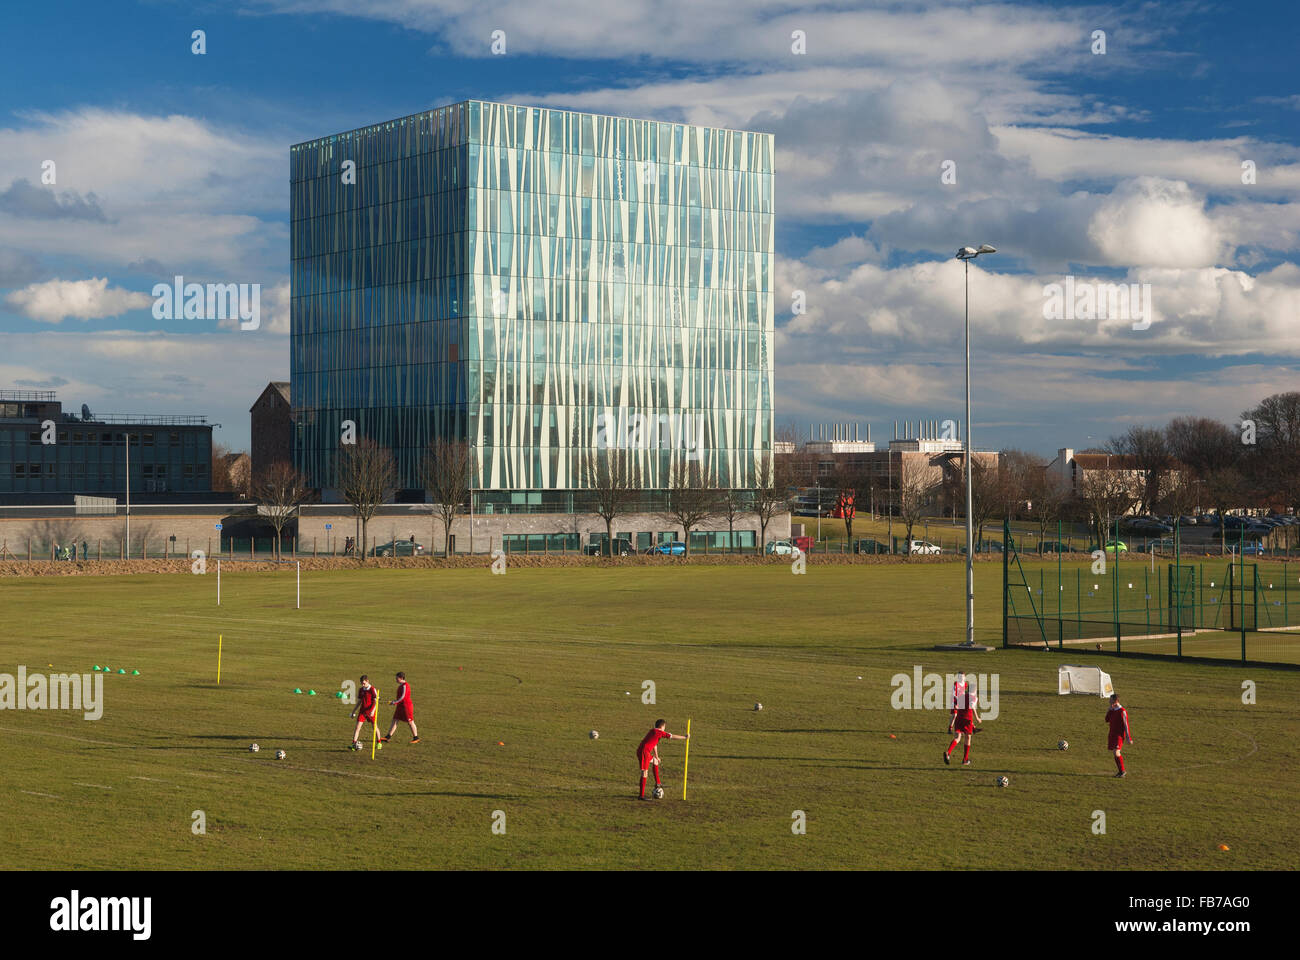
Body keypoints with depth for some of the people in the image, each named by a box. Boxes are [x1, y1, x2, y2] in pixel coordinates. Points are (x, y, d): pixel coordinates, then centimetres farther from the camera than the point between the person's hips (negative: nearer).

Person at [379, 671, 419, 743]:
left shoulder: (405, 685, -17)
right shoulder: (401, 685, 14)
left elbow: (403, 697, -21)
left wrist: (395, 702, -15)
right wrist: (394, 702, 13)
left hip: (406, 706, -10)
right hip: (400, 706, 10)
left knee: (410, 722, -1)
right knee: (394, 721, 6)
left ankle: (416, 738, 10)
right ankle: (388, 737, 6)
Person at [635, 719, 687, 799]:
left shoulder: (654, 732, 19)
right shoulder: (659, 732, -8)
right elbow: (673, 737, -6)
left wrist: (656, 757, 38)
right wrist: (685, 738, 4)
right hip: (643, 752, -10)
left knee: (655, 761, 30)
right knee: (644, 773, -9)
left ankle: (657, 783, 32)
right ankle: (642, 795, -9)